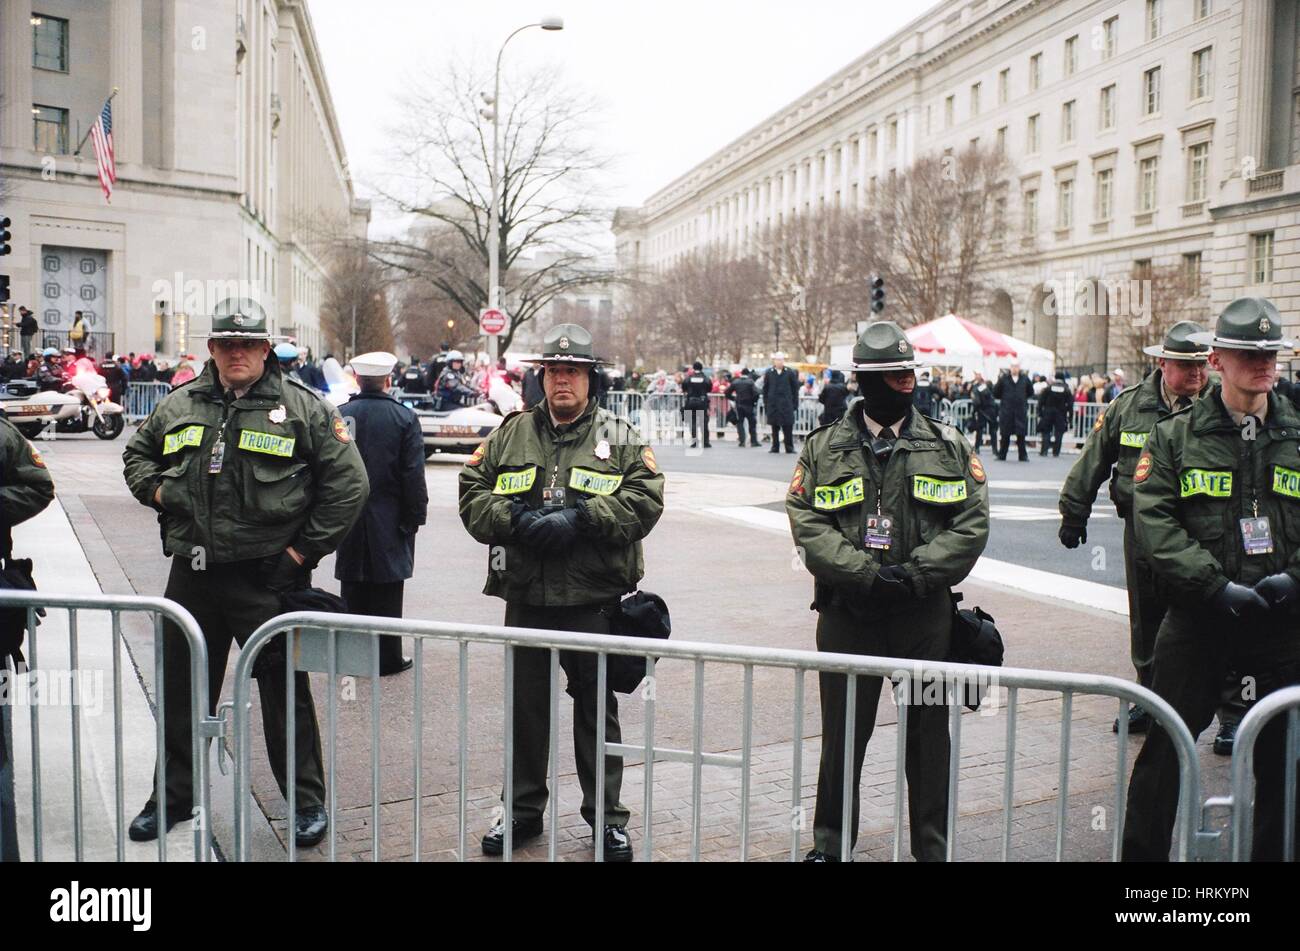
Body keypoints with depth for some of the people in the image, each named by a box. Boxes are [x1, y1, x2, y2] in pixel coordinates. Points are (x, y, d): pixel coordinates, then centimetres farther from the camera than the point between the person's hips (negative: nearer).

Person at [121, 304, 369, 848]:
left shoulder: (303, 408, -4)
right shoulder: (180, 405, 9)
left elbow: (348, 483, -4)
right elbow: (137, 452, 27)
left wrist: (305, 550, -8)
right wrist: (155, 491, 5)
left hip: (269, 578, -4)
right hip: (192, 577, 5)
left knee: (285, 692, 4)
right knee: (182, 690, 16)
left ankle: (307, 802, 18)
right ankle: (173, 796, 34)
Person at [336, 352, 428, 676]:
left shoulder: (338, 415, 0)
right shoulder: (404, 418, -8)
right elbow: (413, 475, -10)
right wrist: (415, 515, -2)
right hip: (389, 520, -2)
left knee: (353, 590, 11)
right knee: (387, 593, 4)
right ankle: (387, 658, 8)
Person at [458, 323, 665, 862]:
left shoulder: (620, 438, 3)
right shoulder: (510, 434, 9)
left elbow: (645, 498, -9)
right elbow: (472, 495, 4)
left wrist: (580, 519, -19)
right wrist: (515, 519, -14)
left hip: (594, 601, -2)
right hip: (525, 599, 2)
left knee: (596, 708, 9)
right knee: (526, 706, 13)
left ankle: (606, 817, 23)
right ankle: (524, 810, 29)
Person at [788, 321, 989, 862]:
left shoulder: (947, 446, 4)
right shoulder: (825, 447, 2)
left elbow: (971, 523, -2)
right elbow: (807, 523, -6)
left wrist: (914, 573, -14)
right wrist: (866, 573, -17)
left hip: (925, 614, 1)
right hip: (847, 613, 0)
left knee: (928, 734, 10)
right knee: (842, 734, 10)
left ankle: (932, 848, 26)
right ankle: (830, 842, 27)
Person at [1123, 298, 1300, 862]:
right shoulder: (1174, 437, -1)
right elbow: (1154, 523, -10)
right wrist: (1216, 586, -17)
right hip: (1199, 620, -2)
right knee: (1166, 747, 4)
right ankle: (1141, 851, 18)